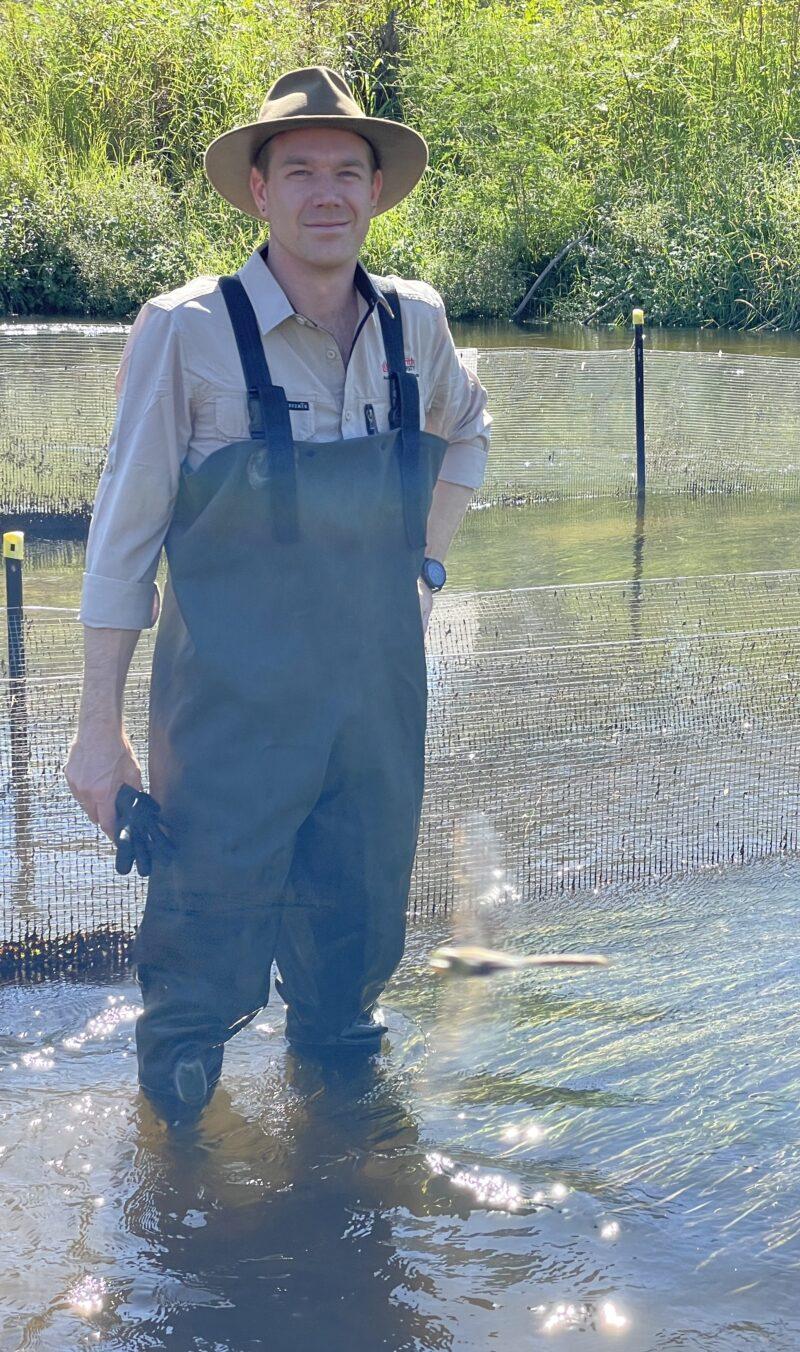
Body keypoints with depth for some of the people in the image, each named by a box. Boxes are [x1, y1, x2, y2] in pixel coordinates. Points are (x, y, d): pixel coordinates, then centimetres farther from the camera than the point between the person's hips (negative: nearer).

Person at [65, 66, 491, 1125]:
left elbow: (467, 429, 26)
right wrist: (100, 722, -7)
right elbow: (124, 533, -7)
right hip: (232, 706, -4)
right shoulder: (186, 331, -11)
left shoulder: (413, 322, 3)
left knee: (359, 929, 15)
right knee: (206, 950, 2)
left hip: (379, 688, 4)